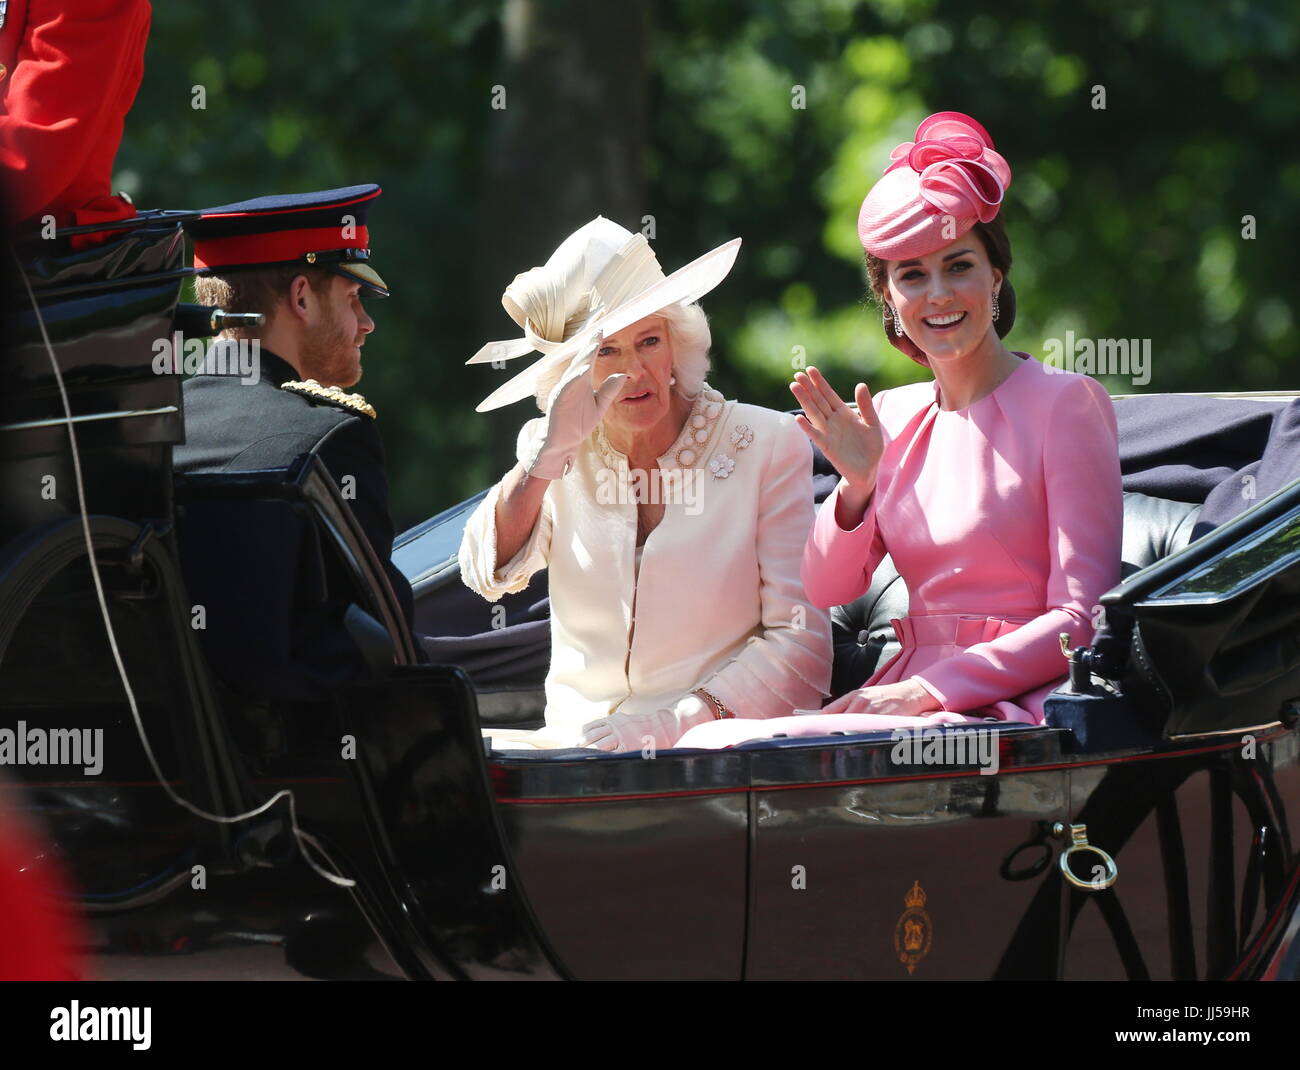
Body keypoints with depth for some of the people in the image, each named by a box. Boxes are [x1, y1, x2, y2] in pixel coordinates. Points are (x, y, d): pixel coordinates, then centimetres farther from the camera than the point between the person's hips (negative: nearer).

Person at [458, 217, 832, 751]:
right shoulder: (557, 454, 12)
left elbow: (801, 644, -4)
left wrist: (676, 724, -17)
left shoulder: (767, 445, 2)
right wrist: (550, 452, -18)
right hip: (577, 744, 4)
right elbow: (489, 576, -5)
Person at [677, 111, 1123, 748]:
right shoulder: (892, 418, 15)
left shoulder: (1064, 403, -2)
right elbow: (827, 589, 11)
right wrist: (857, 485, -8)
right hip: (908, 697, 6)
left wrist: (925, 690, -15)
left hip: (1009, 704, -6)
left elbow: (1081, 619, -8)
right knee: (707, 745, -20)